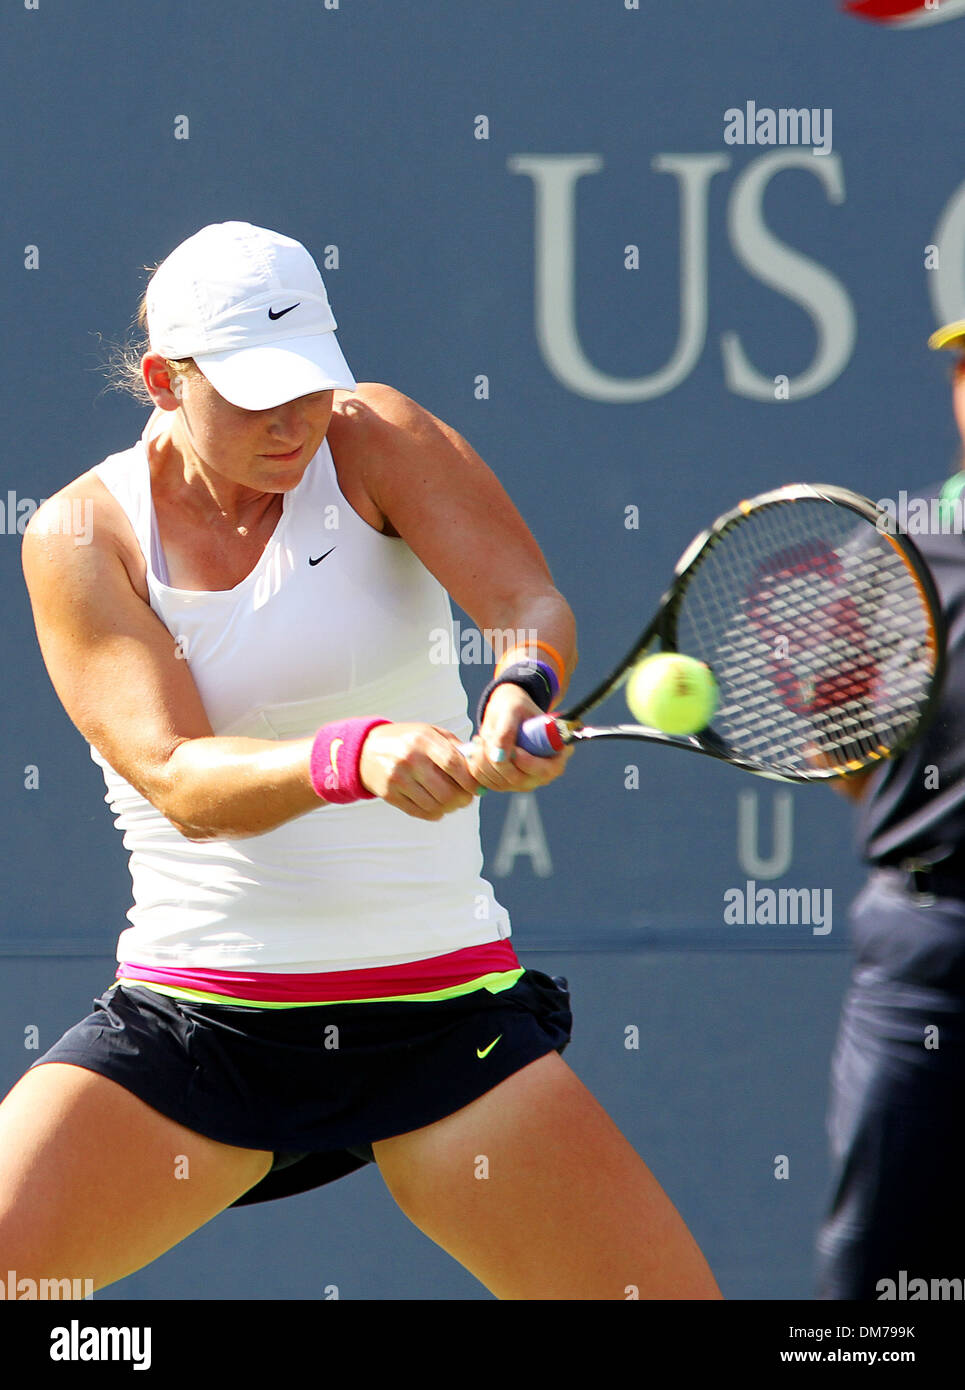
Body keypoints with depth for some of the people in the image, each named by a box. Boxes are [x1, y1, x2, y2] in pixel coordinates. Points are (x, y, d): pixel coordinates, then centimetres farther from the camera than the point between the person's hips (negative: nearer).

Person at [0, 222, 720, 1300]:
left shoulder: (374, 439, -2)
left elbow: (529, 601, -15)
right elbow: (180, 781, -17)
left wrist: (522, 692, -39)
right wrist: (354, 756, -36)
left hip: (440, 1000, 1)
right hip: (190, 1016, -1)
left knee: (671, 1299, -8)